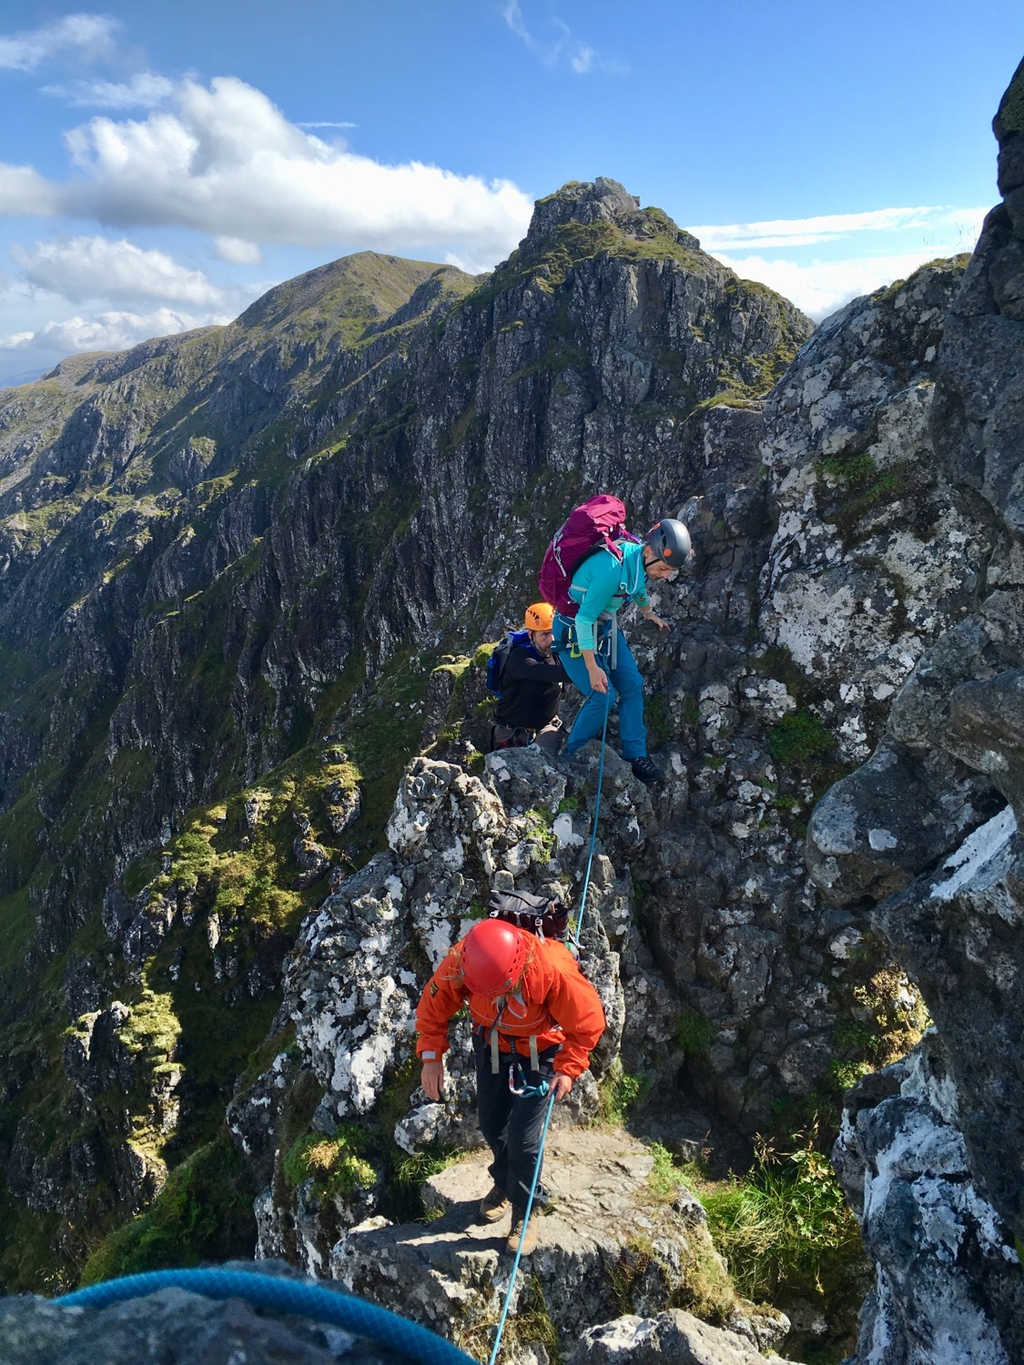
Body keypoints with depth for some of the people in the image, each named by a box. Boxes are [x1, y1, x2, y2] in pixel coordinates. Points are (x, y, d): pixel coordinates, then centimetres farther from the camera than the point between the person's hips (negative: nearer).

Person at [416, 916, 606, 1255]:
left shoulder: (553, 969, -40)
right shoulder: (459, 962, -32)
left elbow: (588, 1020, -23)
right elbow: (433, 1005, -13)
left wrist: (568, 1069, -26)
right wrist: (431, 1056, -20)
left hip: (539, 1053, -3)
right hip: (490, 1046, 4)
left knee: (523, 1137, -4)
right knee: (491, 1125, 18)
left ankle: (525, 1209, 23)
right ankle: (504, 1183, 49)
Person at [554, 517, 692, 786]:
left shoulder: (642, 561, -9)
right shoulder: (613, 570, -36)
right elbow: (584, 620, -31)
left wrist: (650, 614, 34)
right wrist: (592, 668, -26)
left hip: (605, 625, 8)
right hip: (574, 630, -8)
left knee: (632, 685, 3)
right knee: (603, 695, -14)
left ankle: (635, 755, 14)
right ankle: (572, 757, 7)